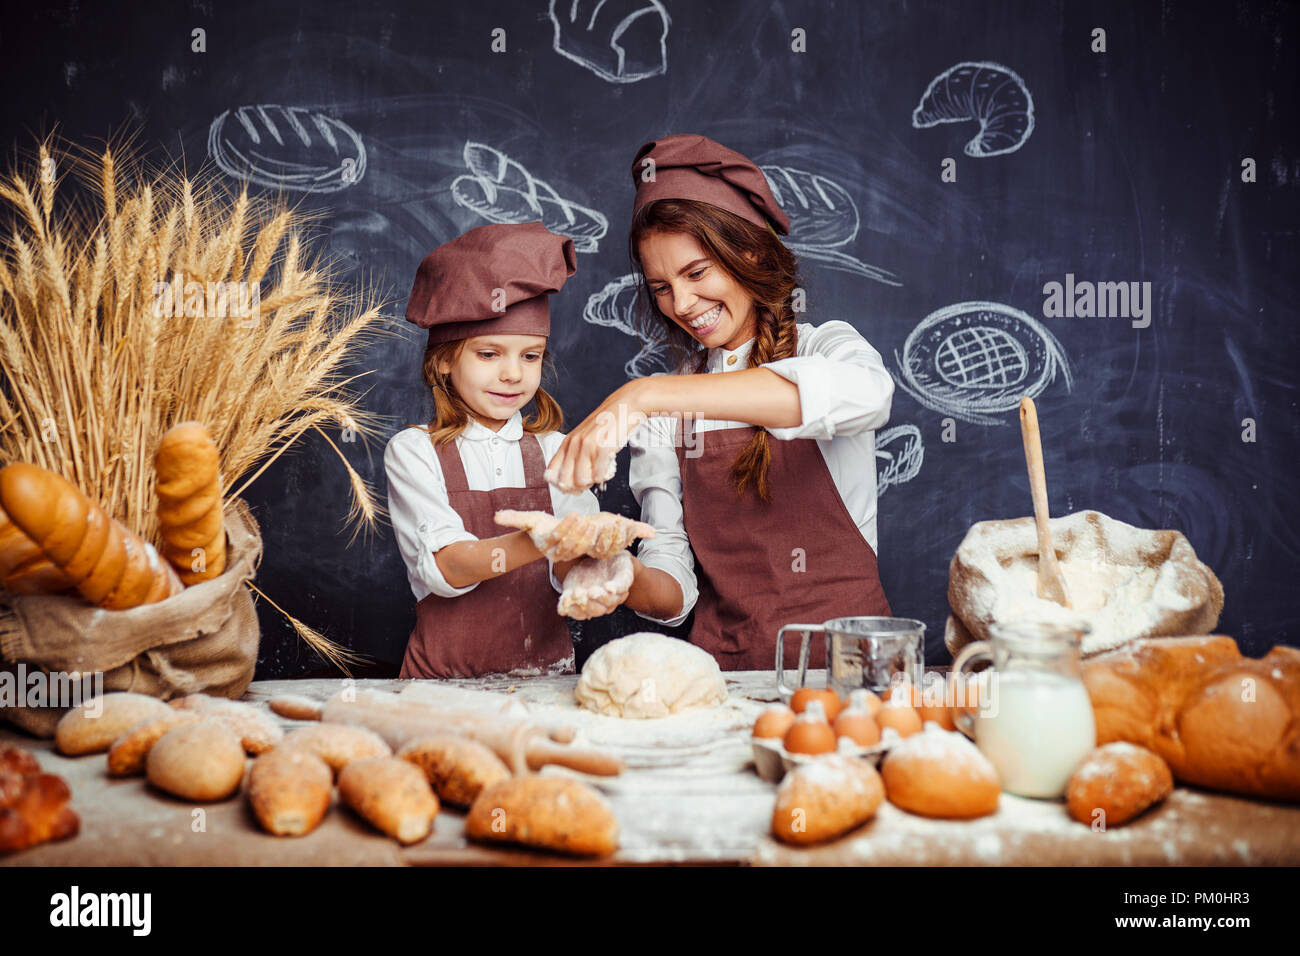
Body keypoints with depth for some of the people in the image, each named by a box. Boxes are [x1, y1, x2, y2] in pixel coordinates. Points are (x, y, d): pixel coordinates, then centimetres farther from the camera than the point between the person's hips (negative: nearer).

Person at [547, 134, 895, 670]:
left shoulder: (826, 347, 4)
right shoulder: (660, 415, 12)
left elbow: (865, 392, -22)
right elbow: (673, 589, 7)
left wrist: (648, 395, -27)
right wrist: (628, 582, -17)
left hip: (847, 665, -2)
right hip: (724, 667, 2)